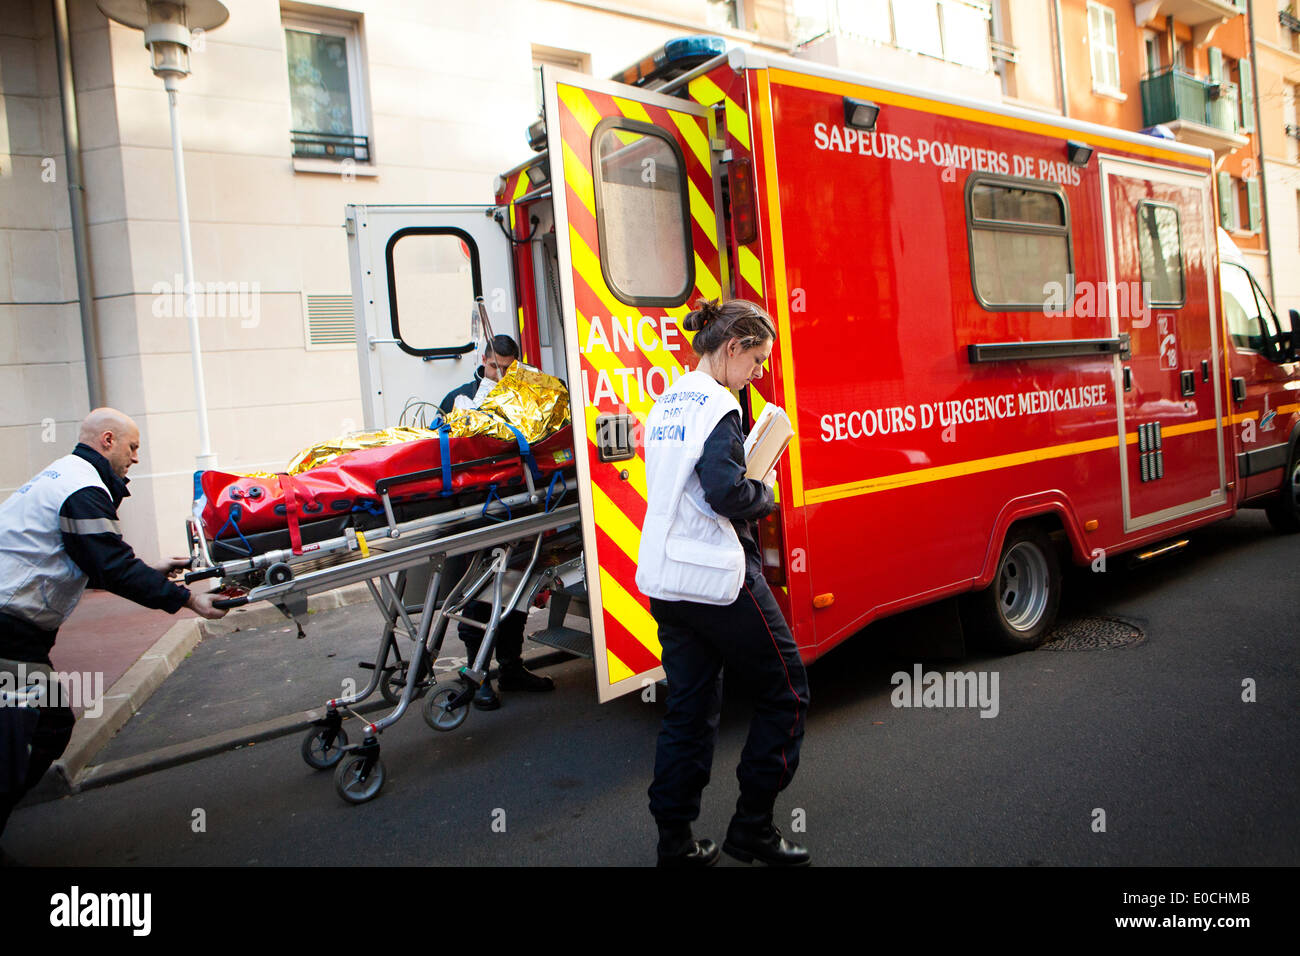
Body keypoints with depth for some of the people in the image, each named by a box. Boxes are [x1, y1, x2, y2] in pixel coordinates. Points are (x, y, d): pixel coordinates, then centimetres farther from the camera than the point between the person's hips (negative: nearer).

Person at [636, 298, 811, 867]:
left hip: (663, 579, 9)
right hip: (717, 579, -9)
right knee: (785, 695, 8)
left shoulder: (665, 405, 14)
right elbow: (727, 495, -23)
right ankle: (751, 830, 15)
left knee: (689, 710, 14)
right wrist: (766, 494, -4)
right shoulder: (715, 405, -14)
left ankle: (675, 843, 21)